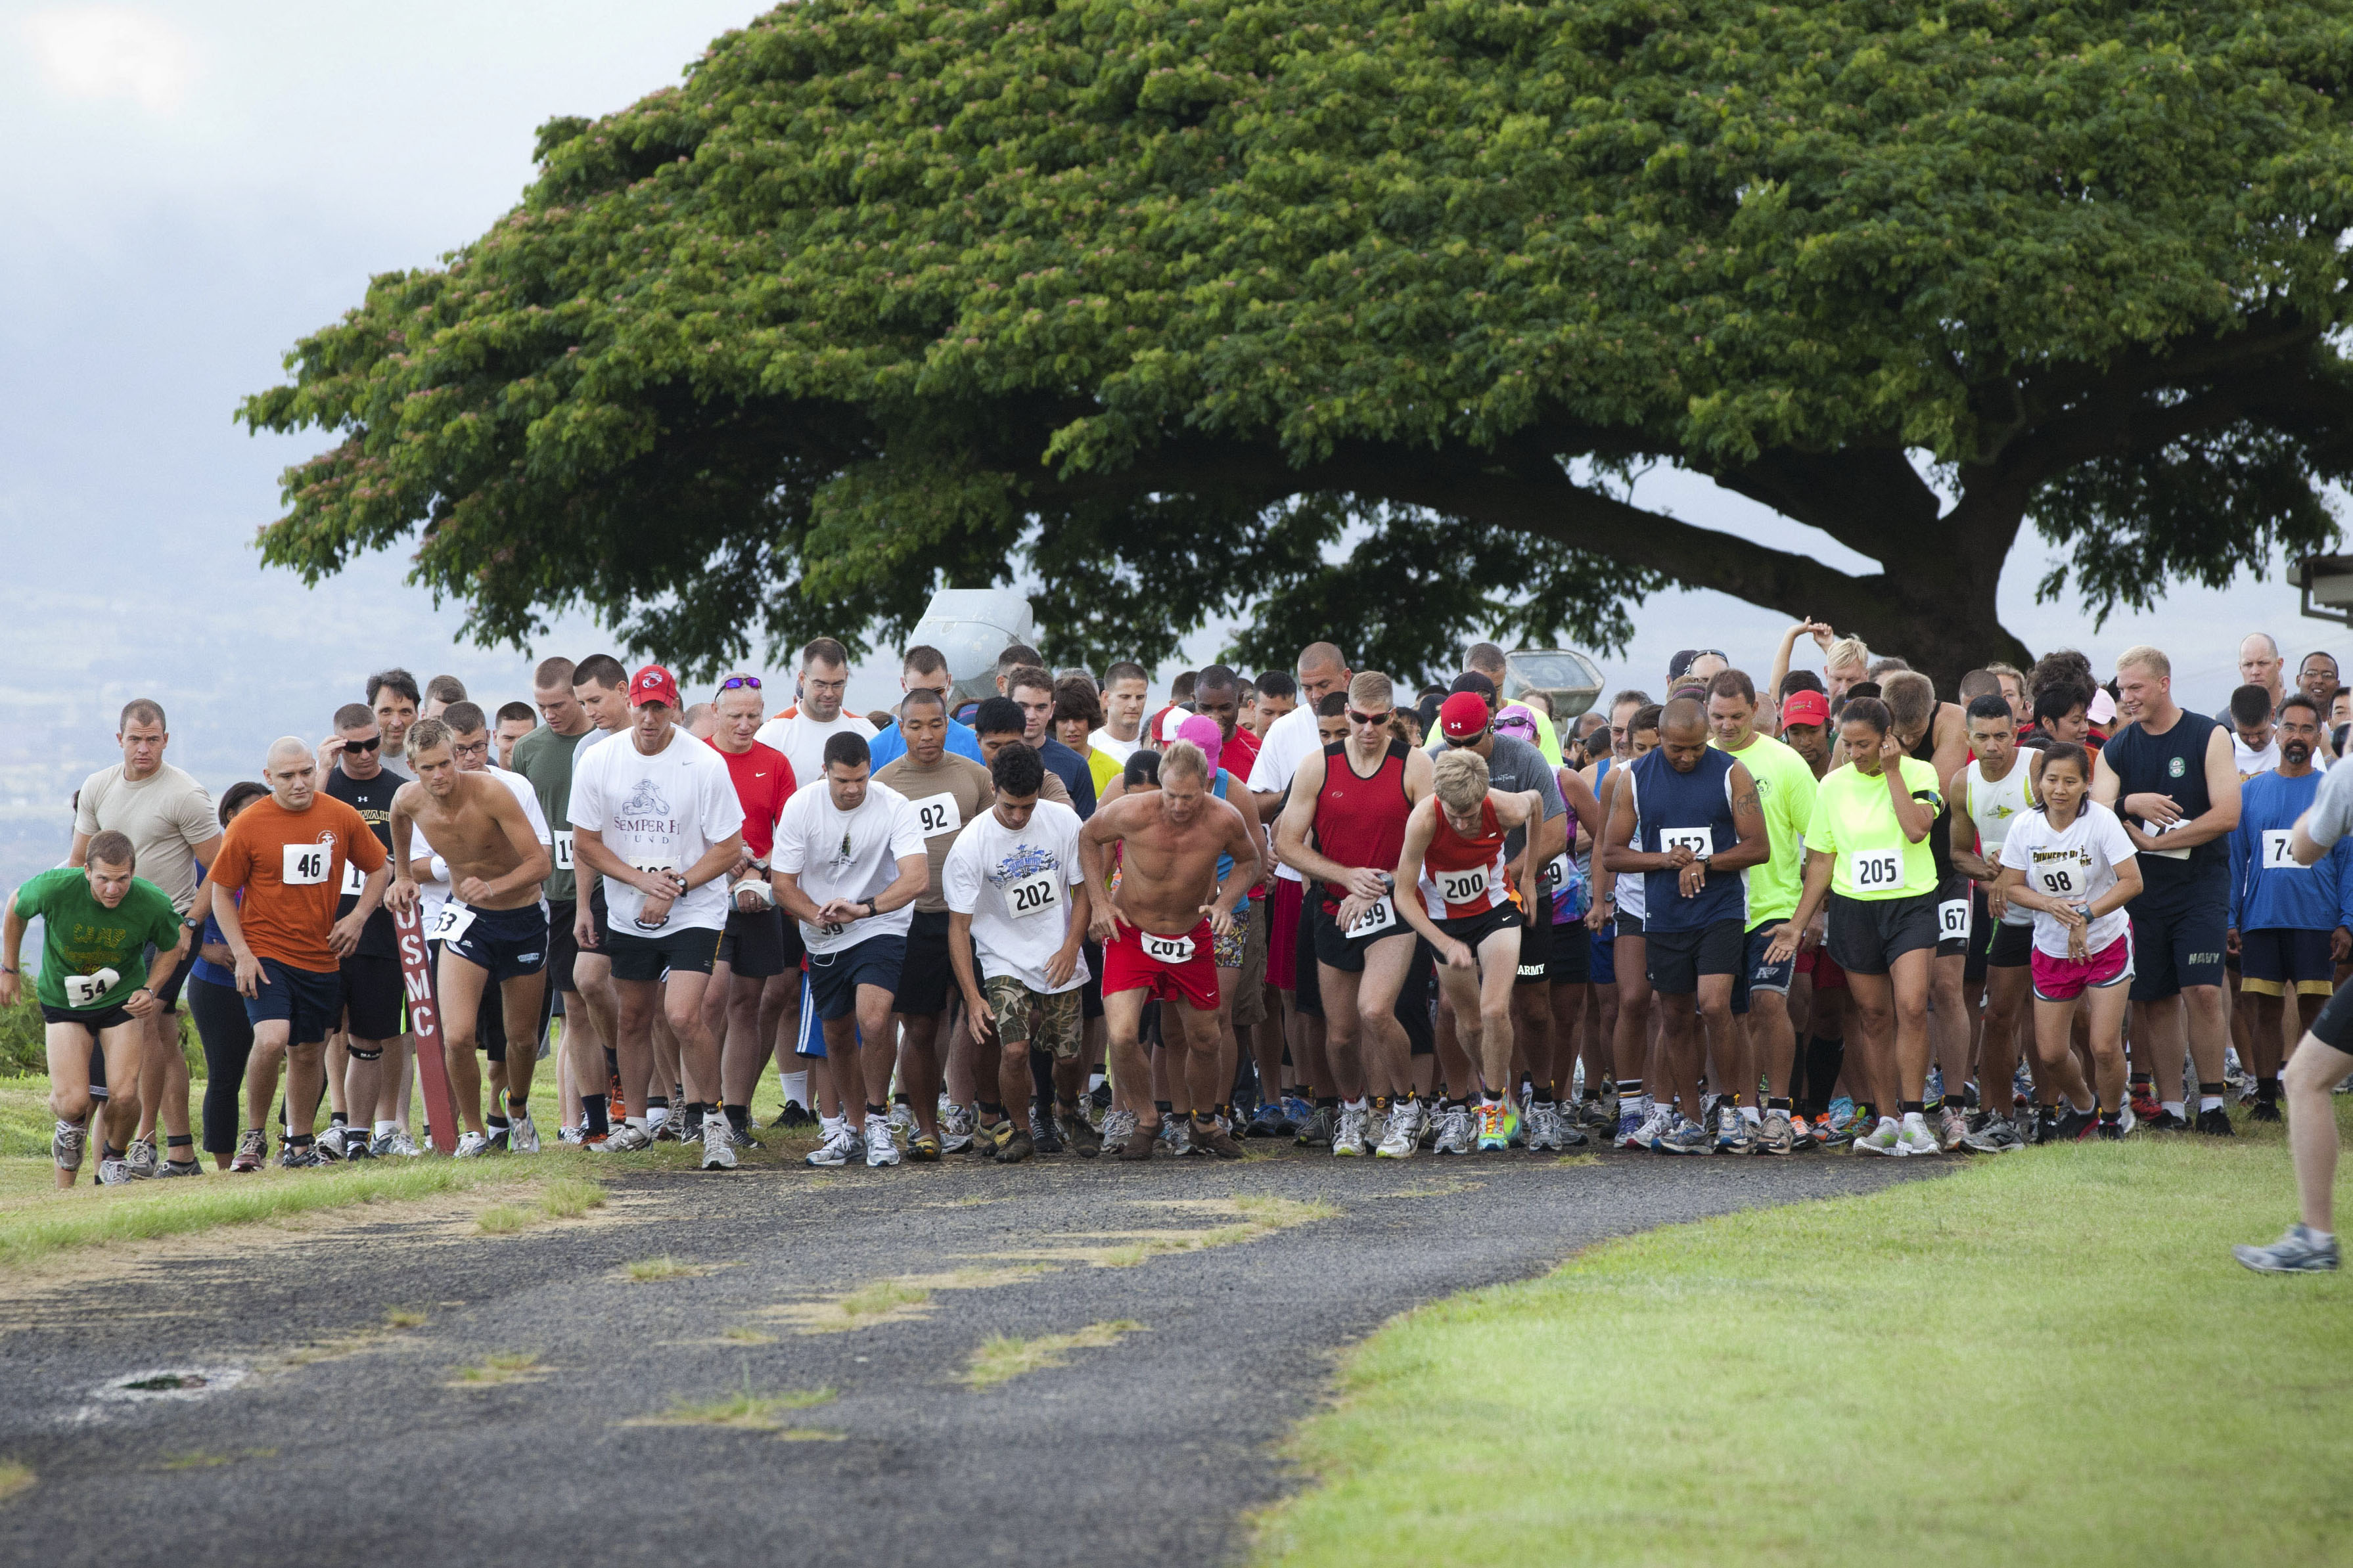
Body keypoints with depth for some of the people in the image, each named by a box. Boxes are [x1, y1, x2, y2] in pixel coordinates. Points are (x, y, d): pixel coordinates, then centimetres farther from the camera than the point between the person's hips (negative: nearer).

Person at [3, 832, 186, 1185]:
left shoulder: (155, 904, -22)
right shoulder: (54, 888, -26)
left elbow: (170, 947, 2)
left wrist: (150, 991, -14)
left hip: (123, 1000, 0)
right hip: (63, 1001, 0)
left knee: (124, 1096, -12)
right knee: (72, 1101, -13)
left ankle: (114, 1159, 21)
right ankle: (72, 1128, 27)